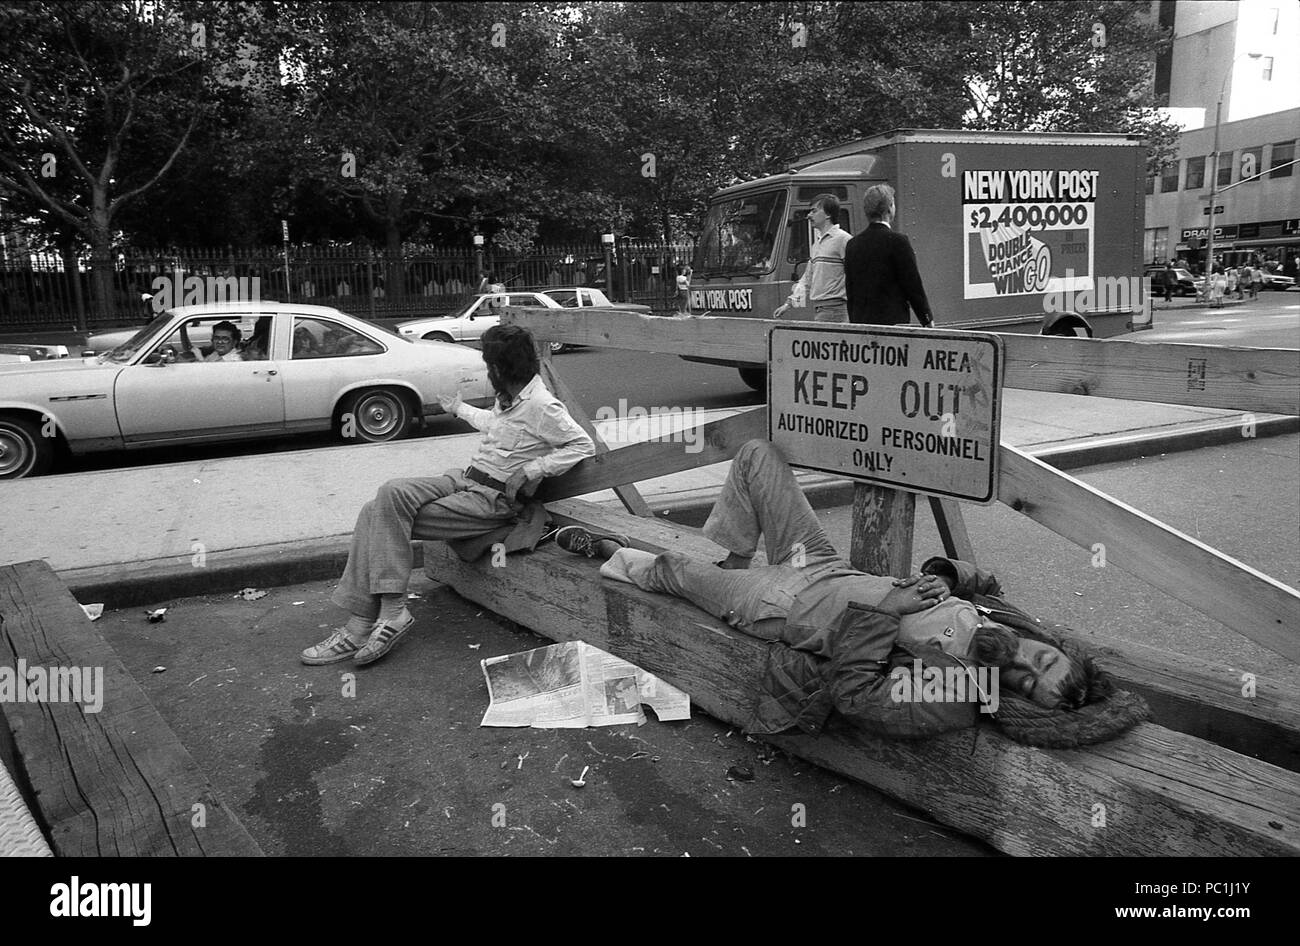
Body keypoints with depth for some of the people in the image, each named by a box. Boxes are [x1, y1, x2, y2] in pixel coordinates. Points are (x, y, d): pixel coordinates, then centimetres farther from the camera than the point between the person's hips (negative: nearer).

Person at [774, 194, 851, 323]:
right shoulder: (816, 244, 20)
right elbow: (807, 278, 26)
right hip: (817, 310, 8)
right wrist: (788, 303, 22)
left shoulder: (843, 239, -7)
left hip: (833, 309, -8)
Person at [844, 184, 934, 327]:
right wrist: (928, 320, 3)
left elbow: (849, 290, 11)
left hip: (860, 322, 6)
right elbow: (913, 285, -6)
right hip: (892, 321, -6)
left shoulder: (852, 244, 7)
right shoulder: (897, 241, -9)